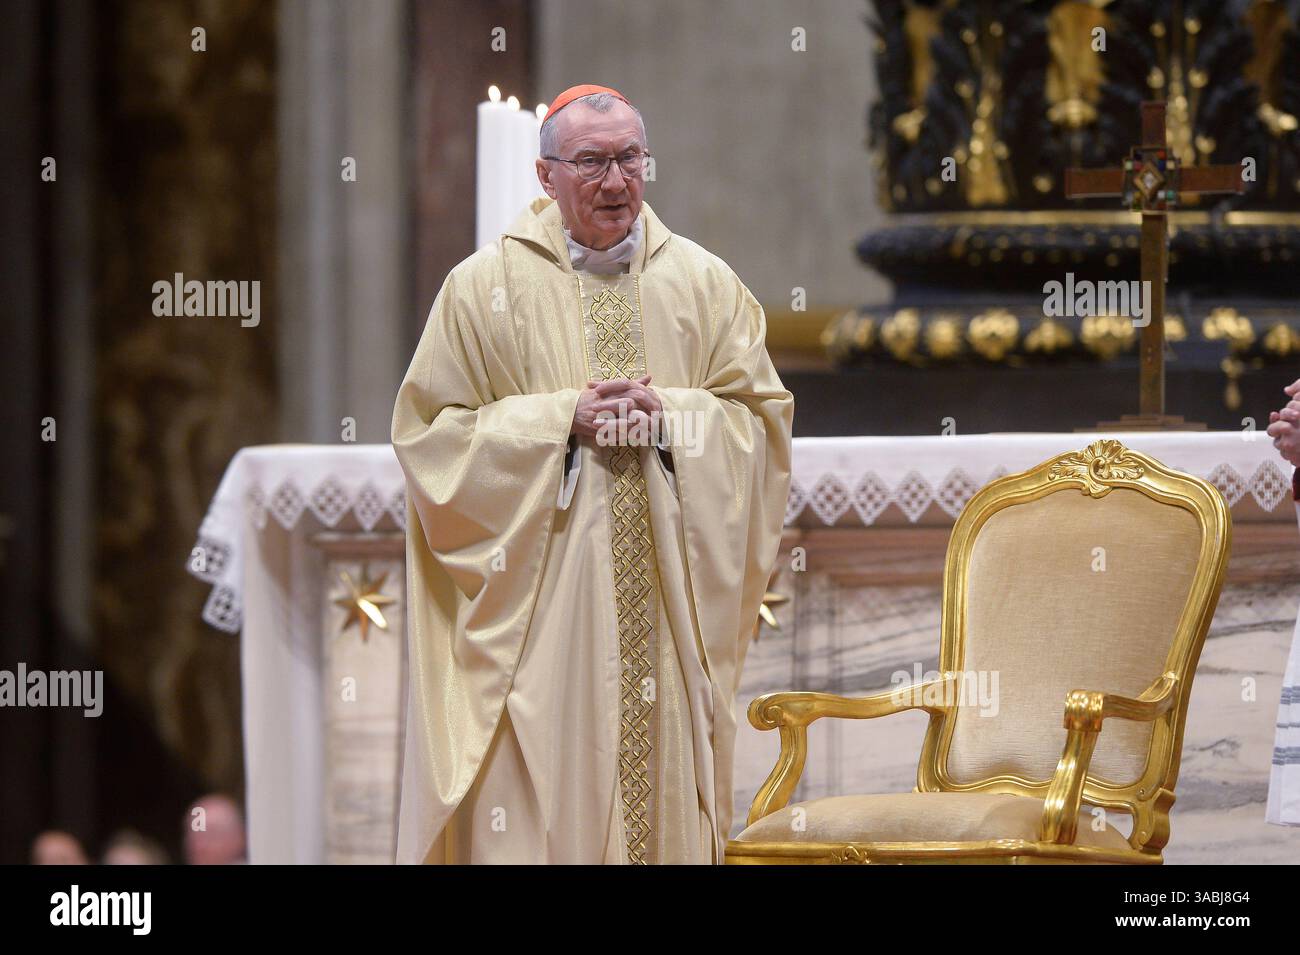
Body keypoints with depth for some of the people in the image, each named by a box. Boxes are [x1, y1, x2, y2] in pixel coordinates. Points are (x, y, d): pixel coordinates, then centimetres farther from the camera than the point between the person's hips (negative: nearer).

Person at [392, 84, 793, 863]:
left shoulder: (706, 285, 9)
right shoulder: (486, 286, 2)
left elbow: (764, 417, 10)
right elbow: (429, 432, 0)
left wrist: (672, 416, -9)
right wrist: (563, 419, -11)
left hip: (665, 599, 2)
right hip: (537, 598, -2)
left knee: (663, 775, 0)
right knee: (537, 788, -8)